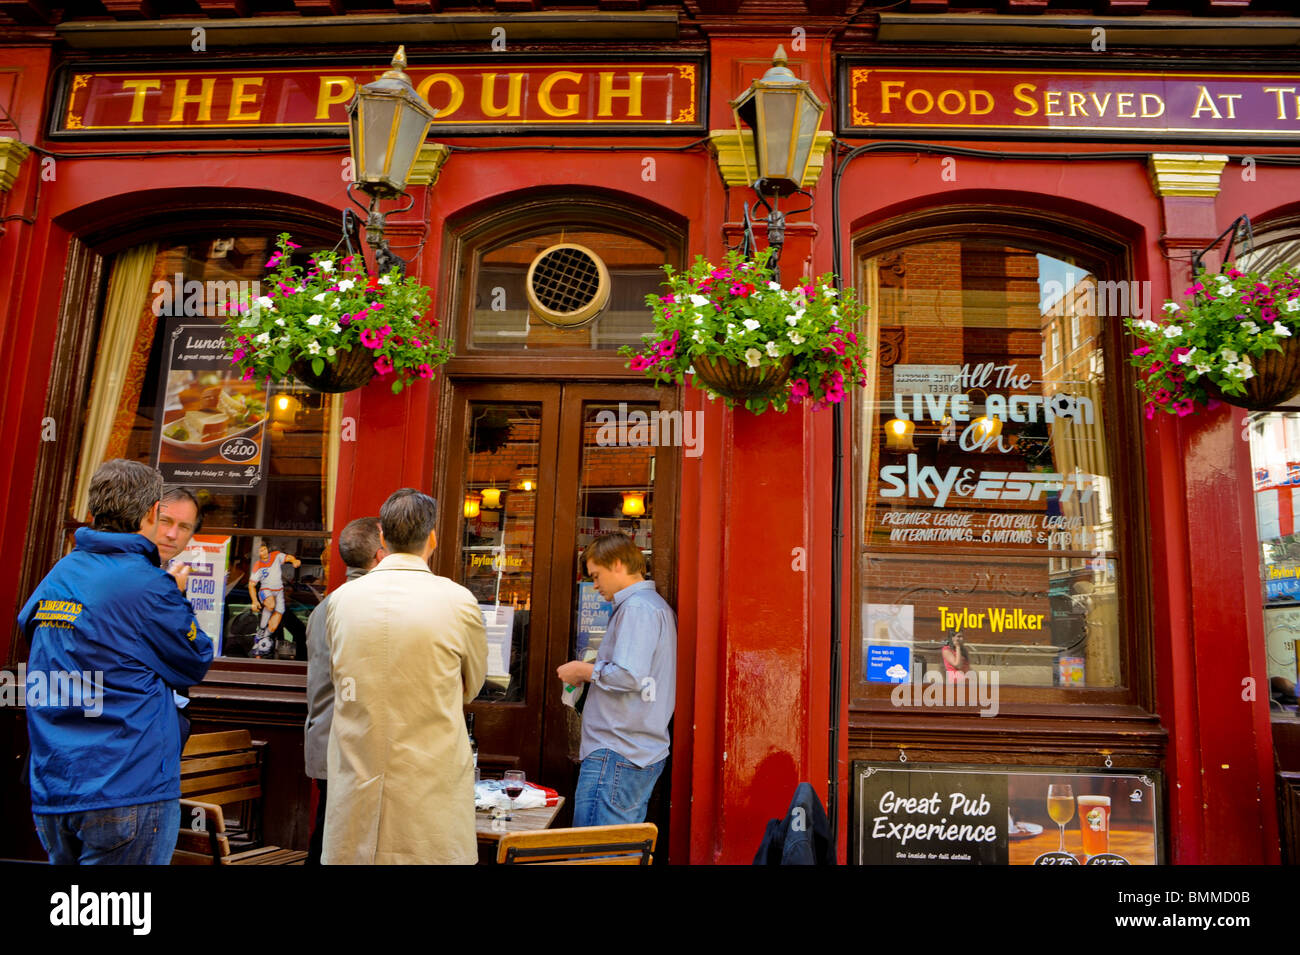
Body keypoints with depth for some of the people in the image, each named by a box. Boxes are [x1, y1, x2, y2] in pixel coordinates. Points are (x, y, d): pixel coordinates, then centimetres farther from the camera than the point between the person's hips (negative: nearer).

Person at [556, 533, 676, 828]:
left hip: (616, 755, -10)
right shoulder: (657, 605, 20)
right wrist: (588, 672, 18)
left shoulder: (636, 607, -12)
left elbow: (630, 675, -23)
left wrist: (584, 671, -7)